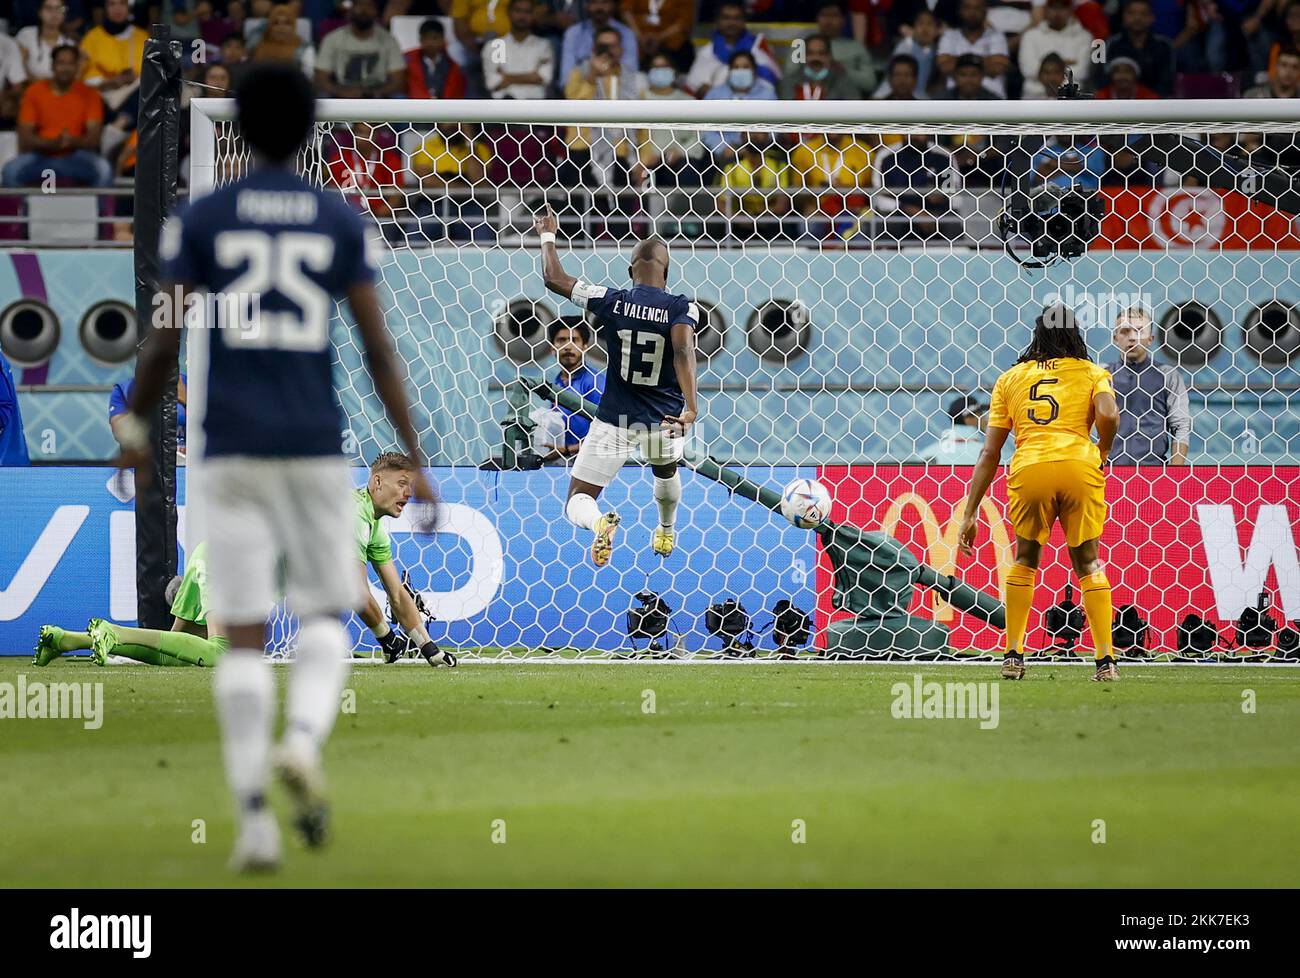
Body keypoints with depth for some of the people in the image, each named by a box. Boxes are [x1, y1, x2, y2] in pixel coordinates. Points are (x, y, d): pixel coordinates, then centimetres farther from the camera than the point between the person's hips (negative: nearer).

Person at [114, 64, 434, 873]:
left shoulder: (200, 221, 2)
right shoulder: (344, 223, 4)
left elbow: (165, 342, 0)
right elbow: (380, 348, -1)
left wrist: (137, 427, 16)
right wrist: (415, 458, 1)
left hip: (232, 450, 0)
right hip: (318, 447, 0)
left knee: (244, 637, 3)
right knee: (326, 618, 13)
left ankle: (255, 818, -5)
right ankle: (304, 742, -17)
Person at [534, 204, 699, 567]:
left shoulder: (610, 301, -8)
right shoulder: (682, 308, -11)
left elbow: (554, 278, -1)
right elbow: (683, 350, -29)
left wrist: (548, 235, 16)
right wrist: (691, 408, -39)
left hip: (615, 418, -2)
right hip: (665, 417, 2)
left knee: (578, 502, 3)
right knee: (666, 473, 37)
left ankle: (599, 523, -31)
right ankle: (666, 534, 59)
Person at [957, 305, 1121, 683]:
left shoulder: (1011, 378, 22)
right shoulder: (1090, 372, 18)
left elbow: (990, 454, 17)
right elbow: (1108, 415, -5)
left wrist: (970, 514, 17)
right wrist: (1102, 454, 15)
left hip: (1029, 468, 1)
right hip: (1079, 466, -1)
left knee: (1025, 560, 21)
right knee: (1088, 564, 13)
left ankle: (1013, 656, 15)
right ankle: (1105, 661, 5)